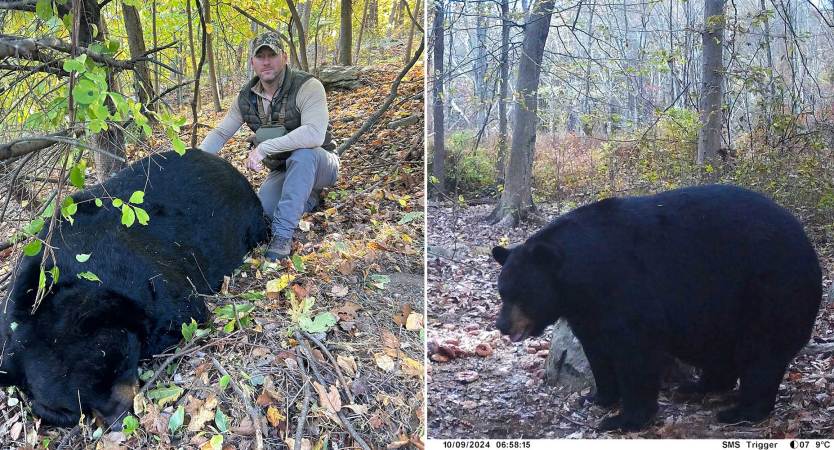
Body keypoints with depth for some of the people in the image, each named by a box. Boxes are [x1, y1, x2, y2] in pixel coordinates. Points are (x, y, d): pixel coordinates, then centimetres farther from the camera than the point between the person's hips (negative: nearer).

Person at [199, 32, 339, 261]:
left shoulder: (307, 87, -22)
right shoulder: (247, 97, -2)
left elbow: (314, 134, -38)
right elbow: (220, 133, 6)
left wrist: (264, 148, -39)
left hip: (320, 164, -5)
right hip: (281, 171, 6)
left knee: (302, 154, -39)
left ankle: (283, 234, -34)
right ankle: (308, 197, 11)